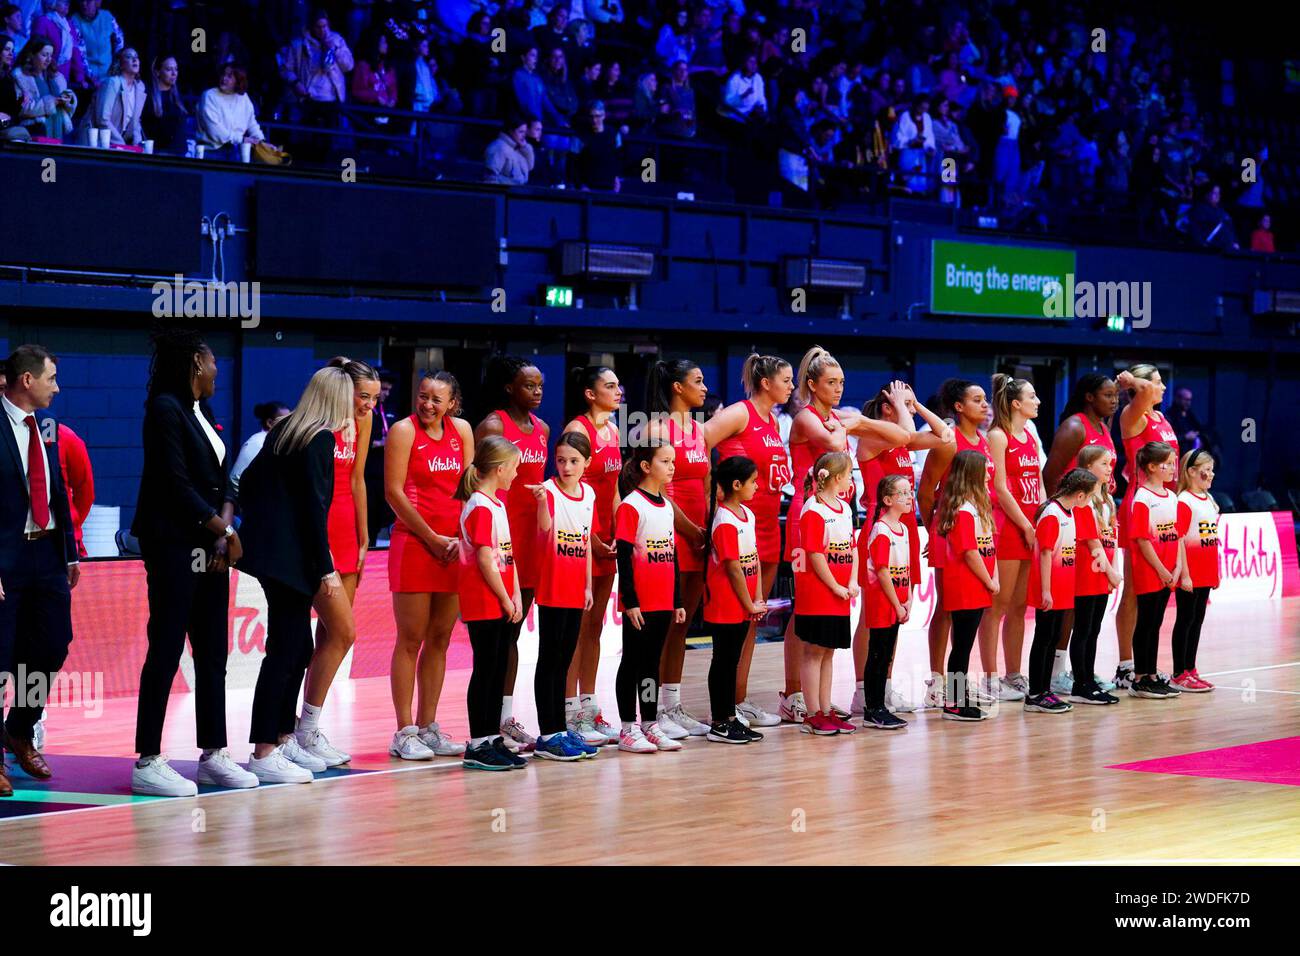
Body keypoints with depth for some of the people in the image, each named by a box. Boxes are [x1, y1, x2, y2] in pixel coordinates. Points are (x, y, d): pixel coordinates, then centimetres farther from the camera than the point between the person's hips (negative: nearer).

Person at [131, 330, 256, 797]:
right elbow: (176, 484, -15)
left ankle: (213, 754, 17)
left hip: (211, 550, 9)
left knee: (213, 654, 10)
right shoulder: (165, 409, -10)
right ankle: (148, 763, -5)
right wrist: (224, 529, -9)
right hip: (174, 548, -9)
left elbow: (223, 481, 13)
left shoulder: (202, 413, 17)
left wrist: (225, 530, -5)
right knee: (166, 652, -7)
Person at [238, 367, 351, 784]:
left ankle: (284, 740, 23)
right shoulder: (321, 439, -11)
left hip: (266, 544, 9)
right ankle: (264, 754, -8)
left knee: (298, 648, 16)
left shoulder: (284, 429, 13)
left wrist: (256, 522, 26)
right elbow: (314, 506, -15)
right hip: (289, 556, -9)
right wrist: (326, 569, -13)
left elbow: (249, 480, 18)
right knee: (285, 651, -8)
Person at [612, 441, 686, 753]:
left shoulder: (667, 507, 13)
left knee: (652, 661, 12)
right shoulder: (630, 506, -10)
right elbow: (624, 557, -13)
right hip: (639, 604, -7)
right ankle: (628, 729, 5)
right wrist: (630, 601, -17)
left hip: (663, 602, 7)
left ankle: (650, 725, 17)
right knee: (633, 661, 0)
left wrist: (677, 600, 16)